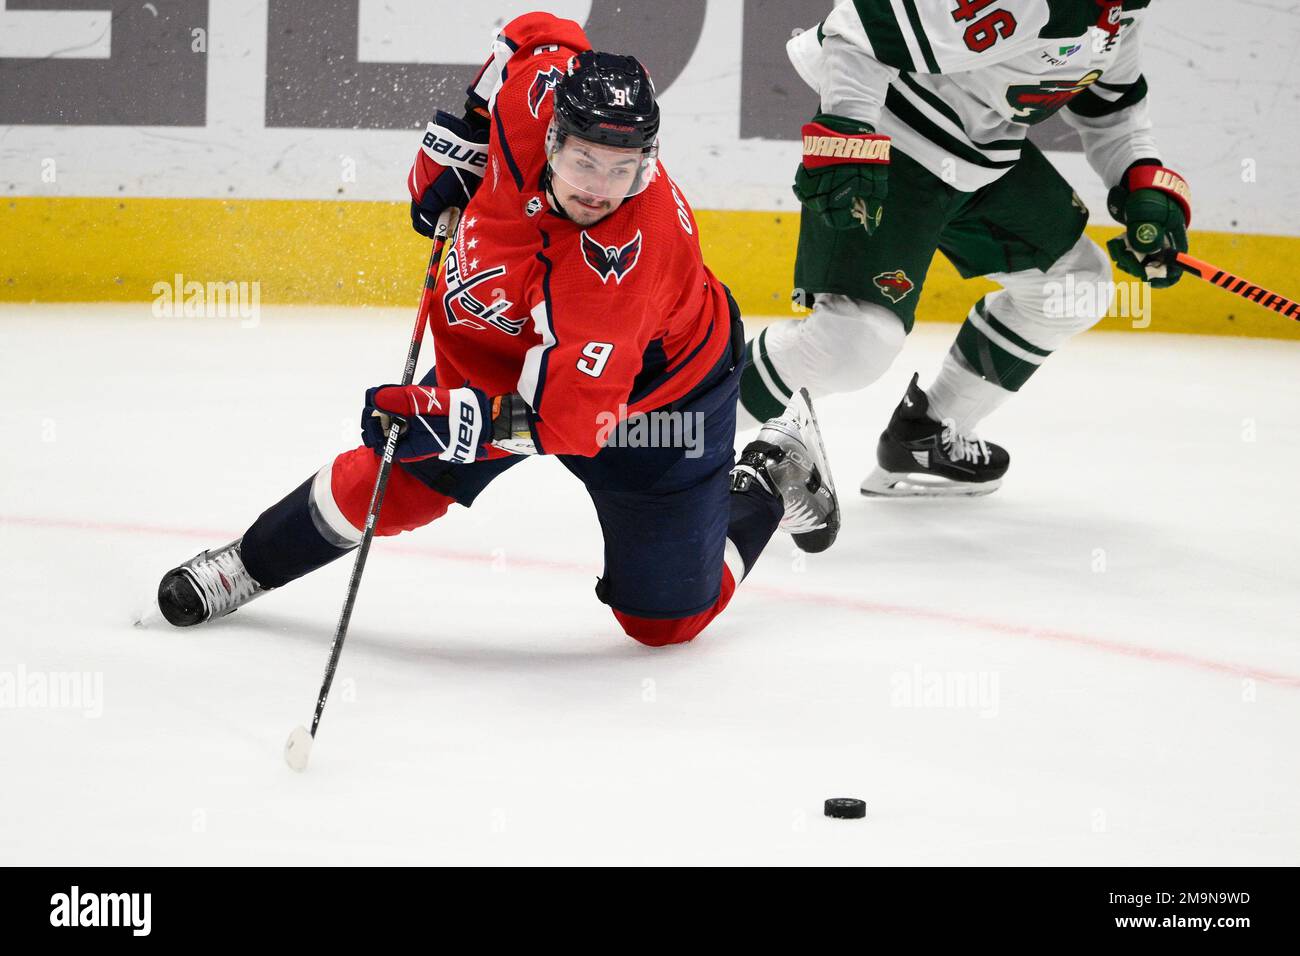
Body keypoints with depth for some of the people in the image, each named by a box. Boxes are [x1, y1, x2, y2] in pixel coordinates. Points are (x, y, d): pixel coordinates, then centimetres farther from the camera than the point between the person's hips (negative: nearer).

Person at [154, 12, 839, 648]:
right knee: (390, 481, 1)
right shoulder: (537, 86, -28)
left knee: (667, 617, 3)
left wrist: (448, 419, -53)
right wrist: (459, 140, -3)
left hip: (651, 381, -5)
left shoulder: (629, 254, -43)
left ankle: (775, 476, 28)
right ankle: (250, 563, 26)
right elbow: (537, 35, -1)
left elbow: (569, 414, -45)